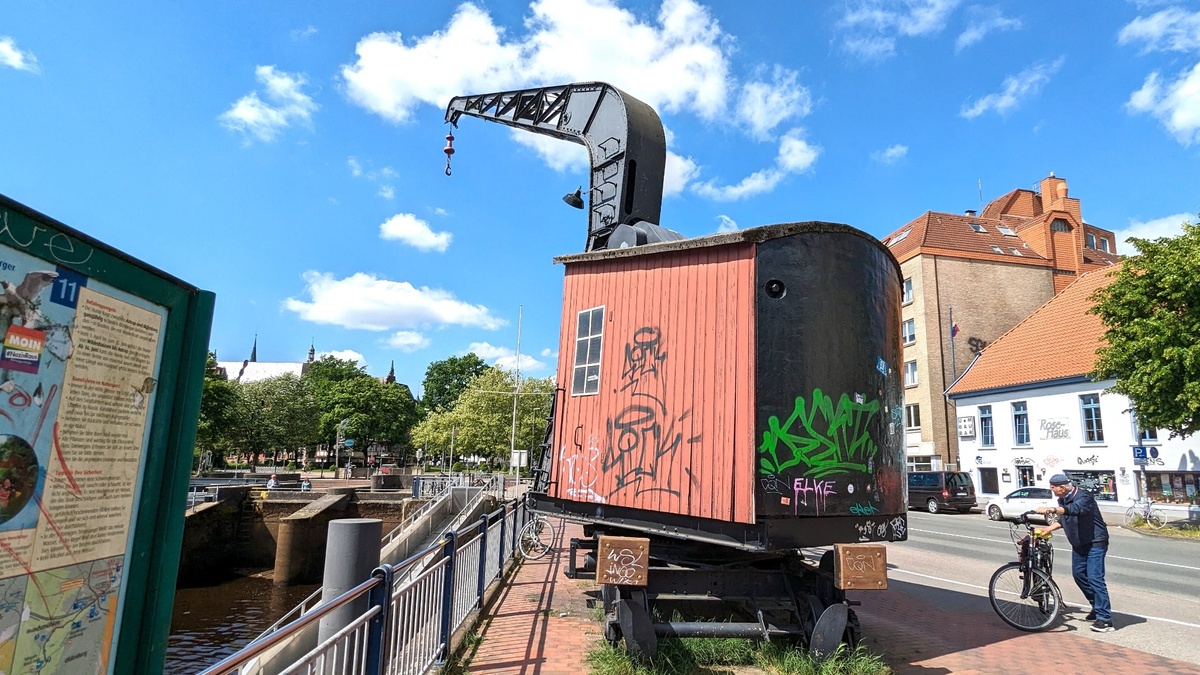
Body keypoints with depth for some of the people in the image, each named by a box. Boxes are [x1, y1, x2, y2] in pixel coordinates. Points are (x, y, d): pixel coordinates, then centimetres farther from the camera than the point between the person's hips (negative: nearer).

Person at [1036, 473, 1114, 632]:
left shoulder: (1083, 496, -23)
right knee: (1078, 574, 14)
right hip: (1079, 544, 9)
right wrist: (1049, 528, 2)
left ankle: (1104, 619, -7)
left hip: (1095, 542, -9)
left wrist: (1051, 509, -58)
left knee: (1094, 578, -13)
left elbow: (1075, 509, -45)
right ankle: (1097, 606, 31)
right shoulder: (1062, 500, 4)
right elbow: (1063, 520, 17)